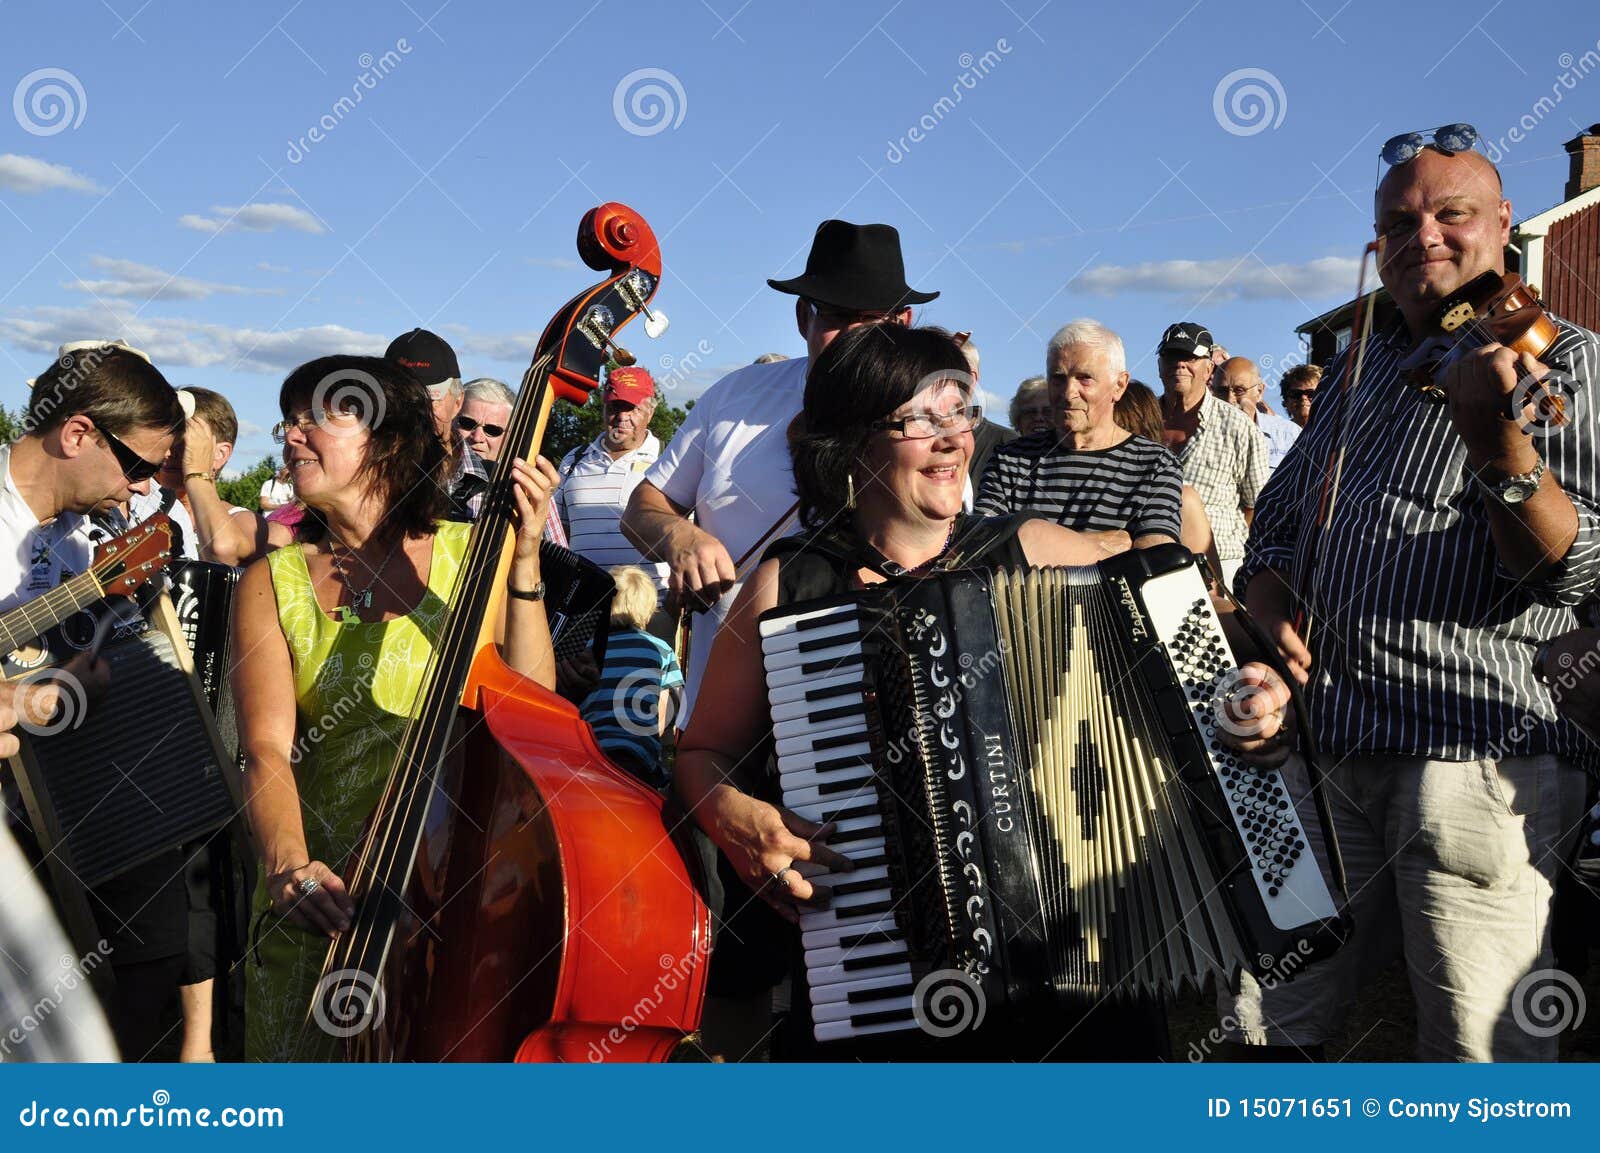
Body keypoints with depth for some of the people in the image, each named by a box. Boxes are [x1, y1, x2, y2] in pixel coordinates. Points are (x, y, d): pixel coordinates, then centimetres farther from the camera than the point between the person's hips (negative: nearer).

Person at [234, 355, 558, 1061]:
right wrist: (288, 862, -30)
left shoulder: (472, 553, 2)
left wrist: (524, 566, -18)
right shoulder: (272, 584, 2)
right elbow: (267, 747, -12)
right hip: (328, 900, 1)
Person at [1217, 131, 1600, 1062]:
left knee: (1481, 1047, -1)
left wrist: (1500, 445, -32)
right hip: (1328, 749, 6)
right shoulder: (1361, 368, 17)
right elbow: (1280, 525, 23)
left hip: (1476, 758, -6)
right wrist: (1276, 632, 3)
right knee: (1261, 1017, 14)